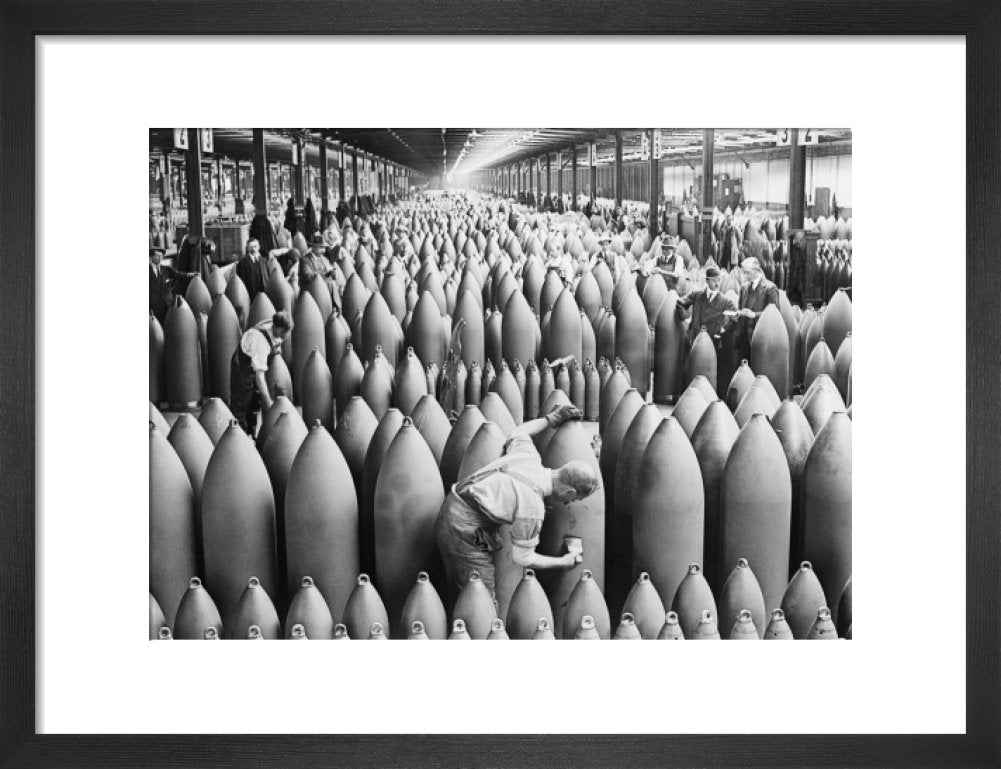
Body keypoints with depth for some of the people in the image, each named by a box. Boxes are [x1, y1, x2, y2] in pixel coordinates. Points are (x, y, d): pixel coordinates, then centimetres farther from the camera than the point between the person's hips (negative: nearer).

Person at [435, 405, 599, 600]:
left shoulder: (530, 456, 0)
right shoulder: (533, 507, -20)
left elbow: (517, 434, 25)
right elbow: (522, 558, -9)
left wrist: (552, 419, 33)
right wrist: (563, 562, 4)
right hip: (465, 530, -9)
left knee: (460, 590, 18)